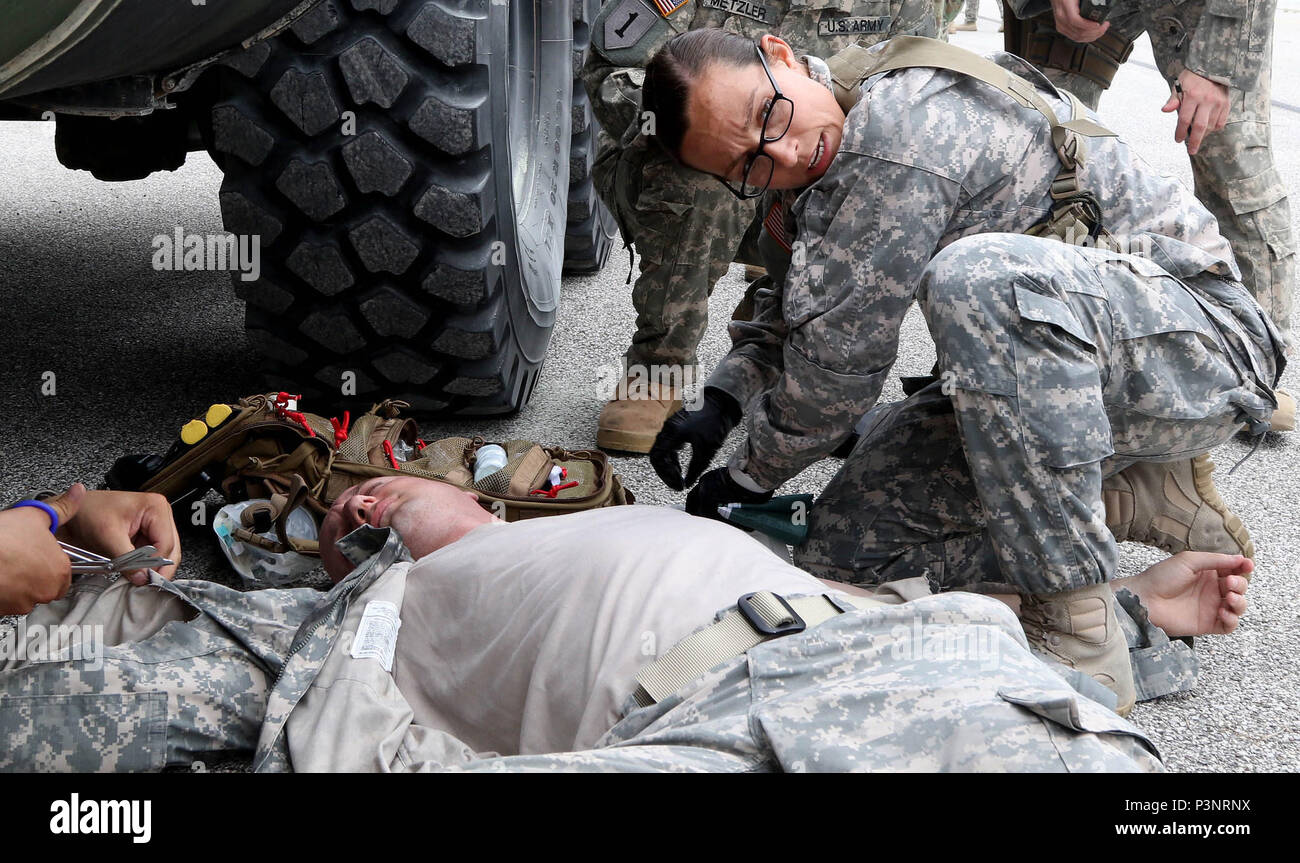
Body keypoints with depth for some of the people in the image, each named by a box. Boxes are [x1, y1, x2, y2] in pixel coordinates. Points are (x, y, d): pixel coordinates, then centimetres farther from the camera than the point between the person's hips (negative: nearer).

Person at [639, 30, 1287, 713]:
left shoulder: (898, 124, -24)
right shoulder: (820, 171, 6)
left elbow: (839, 353, -20)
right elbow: (788, 306, 23)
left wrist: (751, 475, -3)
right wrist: (723, 400, 5)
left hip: (1201, 347, -8)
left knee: (980, 275, -40)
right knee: (844, 552, -3)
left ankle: (1079, 633, -28)